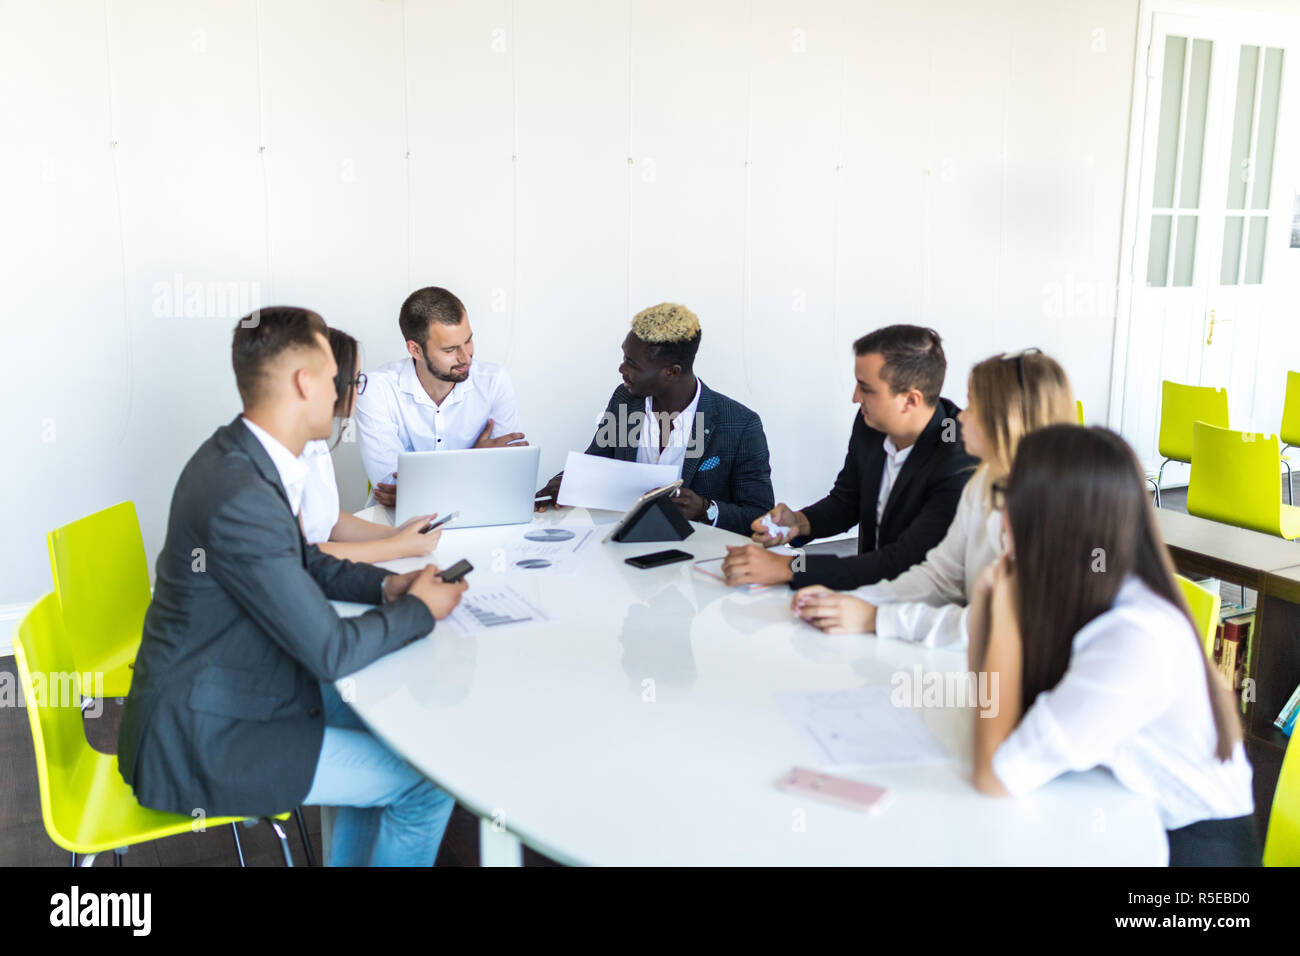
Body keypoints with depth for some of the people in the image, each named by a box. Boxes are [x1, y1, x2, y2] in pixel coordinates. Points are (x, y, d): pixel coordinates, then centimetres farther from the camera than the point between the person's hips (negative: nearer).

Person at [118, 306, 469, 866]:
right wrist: (421, 609, -9)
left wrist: (388, 587, 2)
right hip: (199, 745, -10)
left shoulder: (237, 455, 1)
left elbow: (302, 563, 16)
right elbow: (332, 651, -24)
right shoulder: (242, 499, -30)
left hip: (204, 696, 10)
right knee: (429, 783, -8)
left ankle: (350, 860, 33)